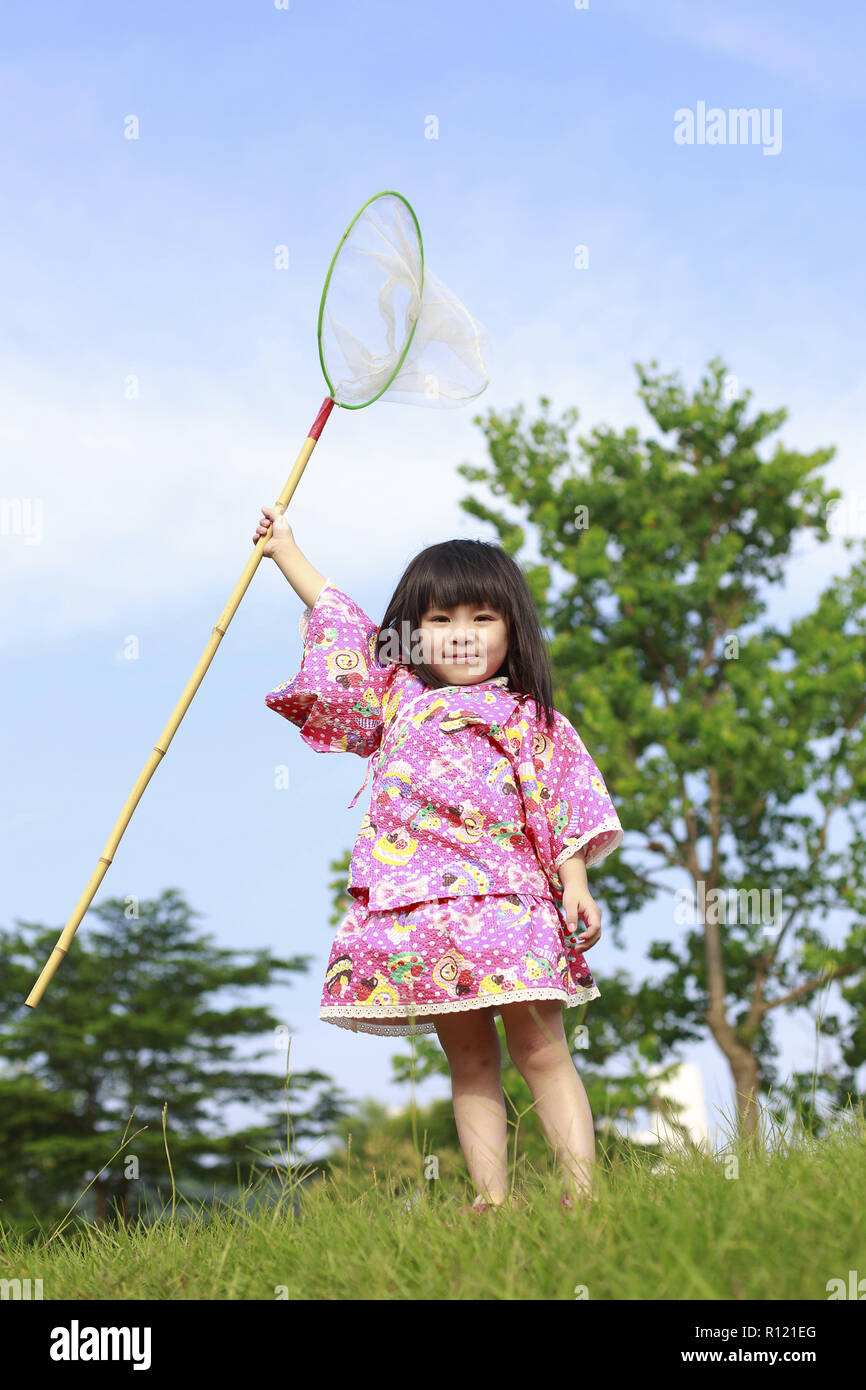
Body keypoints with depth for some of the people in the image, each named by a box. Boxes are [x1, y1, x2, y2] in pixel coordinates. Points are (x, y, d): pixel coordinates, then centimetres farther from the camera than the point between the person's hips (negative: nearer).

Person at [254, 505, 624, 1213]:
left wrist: (576, 884, -7)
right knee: (470, 1061, 5)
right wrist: (286, 549, 34)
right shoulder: (397, 702, 16)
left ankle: (583, 1195, -9)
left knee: (541, 1051, -6)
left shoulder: (533, 721, 10)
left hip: (510, 902, -2)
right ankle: (491, 1202, 6)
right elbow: (341, 621, 26)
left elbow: (568, 813, 7)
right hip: (420, 911, 3)